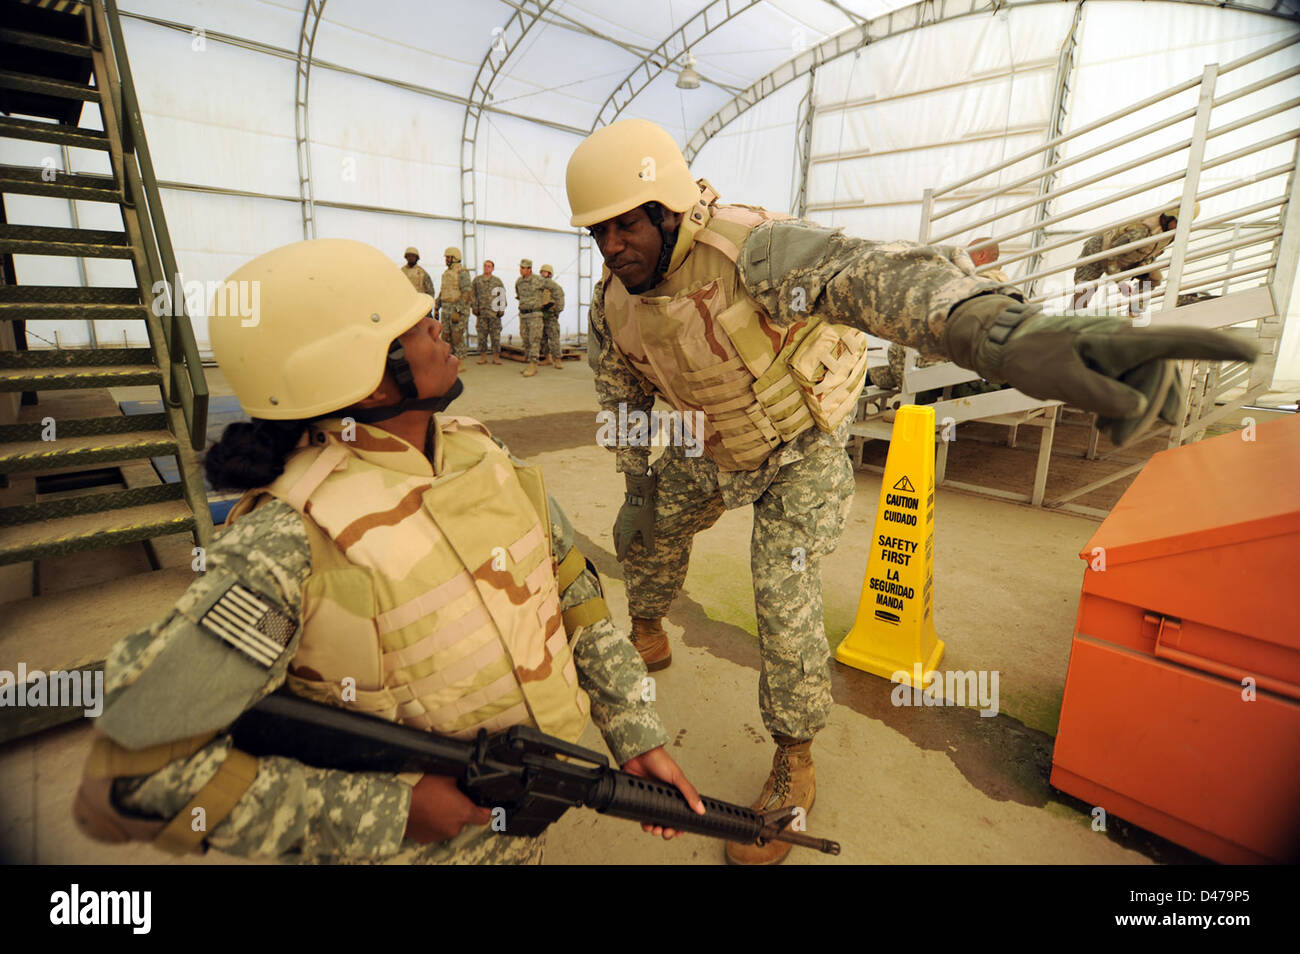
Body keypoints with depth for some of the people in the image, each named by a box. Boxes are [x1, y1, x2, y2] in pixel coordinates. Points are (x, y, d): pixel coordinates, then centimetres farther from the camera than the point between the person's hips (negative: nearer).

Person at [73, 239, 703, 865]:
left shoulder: (480, 451, -9)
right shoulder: (289, 547, -27)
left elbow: (572, 588, -2)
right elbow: (135, 774, -23)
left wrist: (636, 732, -4)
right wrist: (383, 814, -23)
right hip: (410, 846, -5)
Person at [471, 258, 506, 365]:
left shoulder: (497, 281, 9)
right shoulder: (477, 280, 10)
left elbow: (502, 295, 8)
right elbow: (472, 294, 10)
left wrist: (502, 309, -1)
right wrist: (474, 307, 0)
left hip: (494, 311, -1)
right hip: (482, 312, 1)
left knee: (495, 334, -2)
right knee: (482, 334, 1)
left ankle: (496, 357, 2)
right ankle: (483, 357, 7)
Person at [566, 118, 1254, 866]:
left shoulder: (745, 250, -36)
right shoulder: (613, 304, -12)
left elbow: (872, 275, -55)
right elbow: (624, 396, 4)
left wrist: (1008, 333, -74)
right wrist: (637, 487, 6)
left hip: (800, 445, -6)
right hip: (714, 447, 7)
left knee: (784, 597, -9)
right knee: (650, 526, 16)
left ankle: (793, 771, 14)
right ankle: (647, 628, 49)